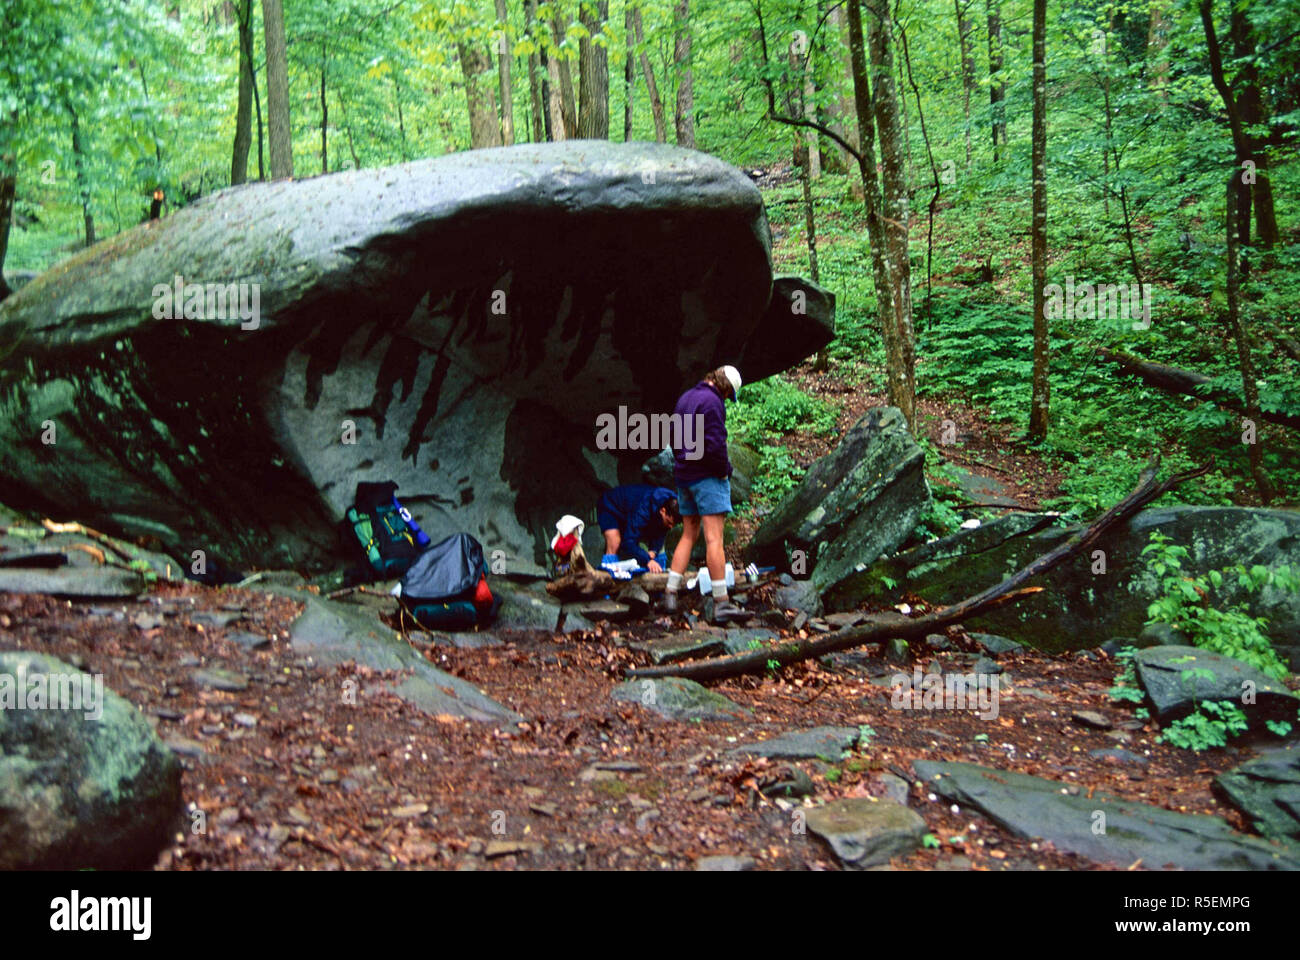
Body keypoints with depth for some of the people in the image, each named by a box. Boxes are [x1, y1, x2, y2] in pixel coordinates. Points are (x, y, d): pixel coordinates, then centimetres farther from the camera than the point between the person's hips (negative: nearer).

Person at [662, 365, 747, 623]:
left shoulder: (685, 398, 15)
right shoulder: (711, 402, -13)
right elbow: (715, 444, -20)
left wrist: (682, 463, 18)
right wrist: (724, 471, -7)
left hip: (683, 474, 9)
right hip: (708, 476, -9)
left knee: (688, 536, 13)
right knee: (714, 537, -9)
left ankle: (670, 594, 10)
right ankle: (721, 603, -10)